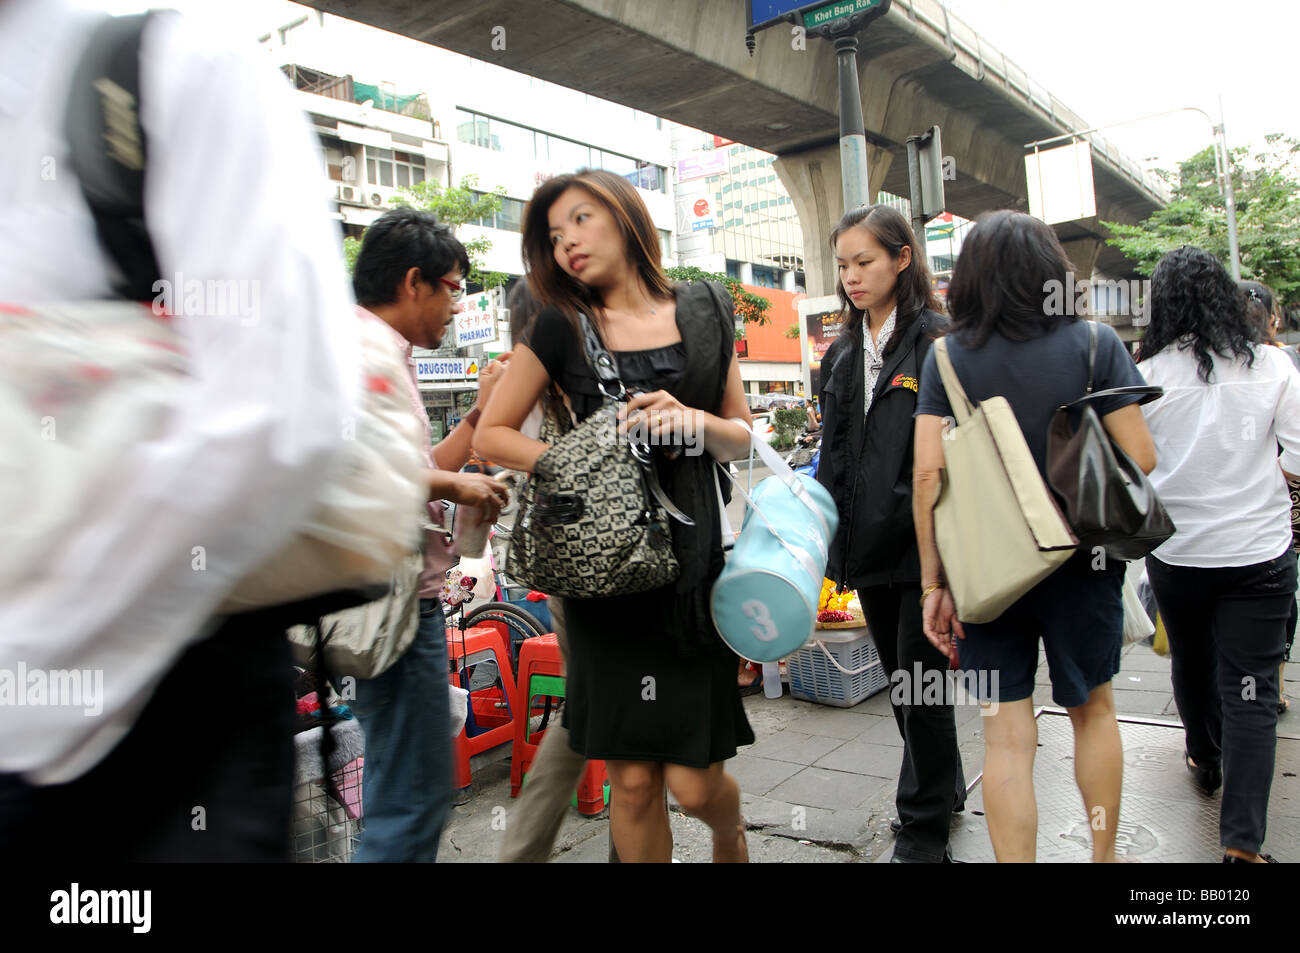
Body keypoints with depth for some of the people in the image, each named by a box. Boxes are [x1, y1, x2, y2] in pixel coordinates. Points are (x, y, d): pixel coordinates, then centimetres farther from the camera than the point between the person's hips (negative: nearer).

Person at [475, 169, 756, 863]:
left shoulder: (703, 312, 8)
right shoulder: (561, 325, 4)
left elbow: (742, 438, 13)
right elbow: (491, 434, 6)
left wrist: (694, 421, -9)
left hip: (693, 558, 1)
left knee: (693, 781, 3)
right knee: (631, 780, 5)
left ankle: (731, 835, 38)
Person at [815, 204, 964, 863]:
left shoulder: (936, 342, -9)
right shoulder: (842, 352, 11)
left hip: (921, 544, -7)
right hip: (866, 547, 7)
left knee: (920, 685, 2)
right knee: (899, 679, 18)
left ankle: (923, 832, 18)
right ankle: (946, 788, 38)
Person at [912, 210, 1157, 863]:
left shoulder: (948, 355, -5)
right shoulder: (1094, 343, -5)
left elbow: (927, 475, -10)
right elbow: (1139, 459, -8)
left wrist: (933, 583, -4)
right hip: (1080, 563, 1)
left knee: (1007, 736, 5)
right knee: (1092, 708, 22)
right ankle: (1104, 853, 38)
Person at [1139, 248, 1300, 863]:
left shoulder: (1144, 376, -8)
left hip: (1174, 552, 1)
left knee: (1191, 662, 23)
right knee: (1250, 690, 3)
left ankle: (1205, 761, 47)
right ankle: (1241, 840, 0)